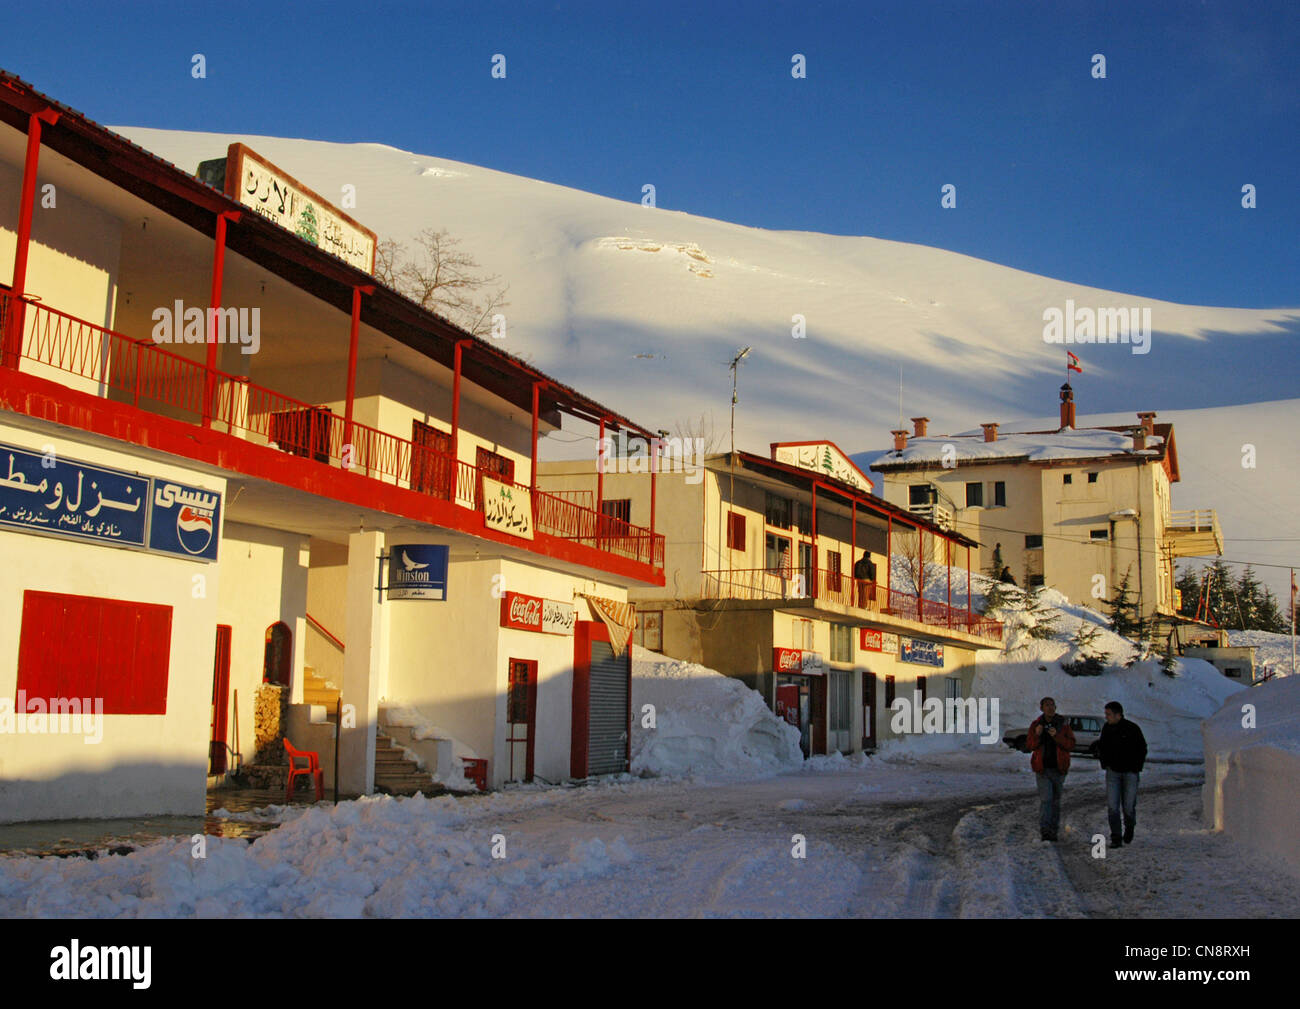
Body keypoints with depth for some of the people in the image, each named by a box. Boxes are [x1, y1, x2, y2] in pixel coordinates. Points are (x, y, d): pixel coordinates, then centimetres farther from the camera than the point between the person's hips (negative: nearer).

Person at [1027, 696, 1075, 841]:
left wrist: (1057, 736, -23)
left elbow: (1071, 745, -7)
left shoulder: (1063, 725, 1)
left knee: (1056, 799, 10)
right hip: (1042, 768, -1)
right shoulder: (1036, 725, 2)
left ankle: (1053, 830, 21)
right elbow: (1030, 746, 1)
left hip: (1059, 769, 1)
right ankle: (1044, 830, -16)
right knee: (1045, 798, -14)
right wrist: (1037, 735, -19)